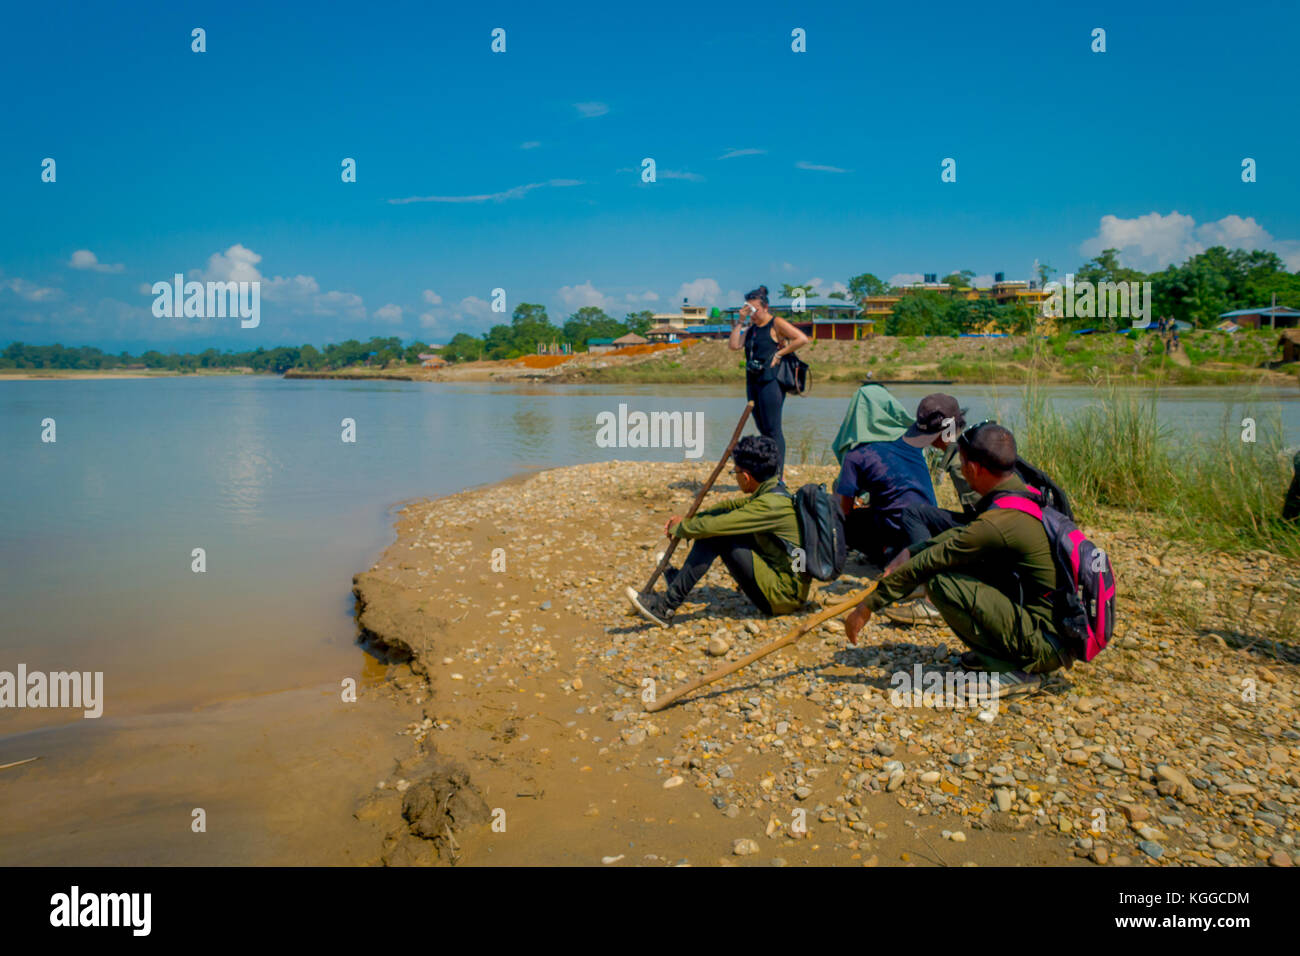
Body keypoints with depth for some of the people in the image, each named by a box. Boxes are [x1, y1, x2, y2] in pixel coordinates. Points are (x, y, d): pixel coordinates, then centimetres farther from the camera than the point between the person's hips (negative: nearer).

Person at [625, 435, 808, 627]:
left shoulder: (771, 505, -23)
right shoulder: (774, 491, 6)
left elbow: (709, 527, -24)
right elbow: (731, 506, 20)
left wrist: (679, 527, -5)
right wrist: (688, 519, 11)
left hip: (784, 595, -9)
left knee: (714, 537, -16)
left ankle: (666, 607, -11)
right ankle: (680, 579, 24)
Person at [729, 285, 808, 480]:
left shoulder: (776, 323, -4)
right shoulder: (751, 327, 16)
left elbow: (802, 339, -13)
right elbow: (734, 346, 4)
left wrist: (779, 353, -12)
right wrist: (740, 321, 2)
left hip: (770, 381, -8)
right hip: (753, 381, 8)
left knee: (772, 429, -9)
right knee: (763, 429, 10)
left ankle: (778, 476, -7)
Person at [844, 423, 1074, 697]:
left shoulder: (996, 524, -24)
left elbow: (923, 567, -15)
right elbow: (964, 535, 19)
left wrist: (868, 606, -6)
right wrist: (911, 551, 10)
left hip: (1047, 646, -9)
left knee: (940, 581, -17)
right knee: (959, 559, 12)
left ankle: (1017, 668, -9)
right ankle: (996, 652, 13)